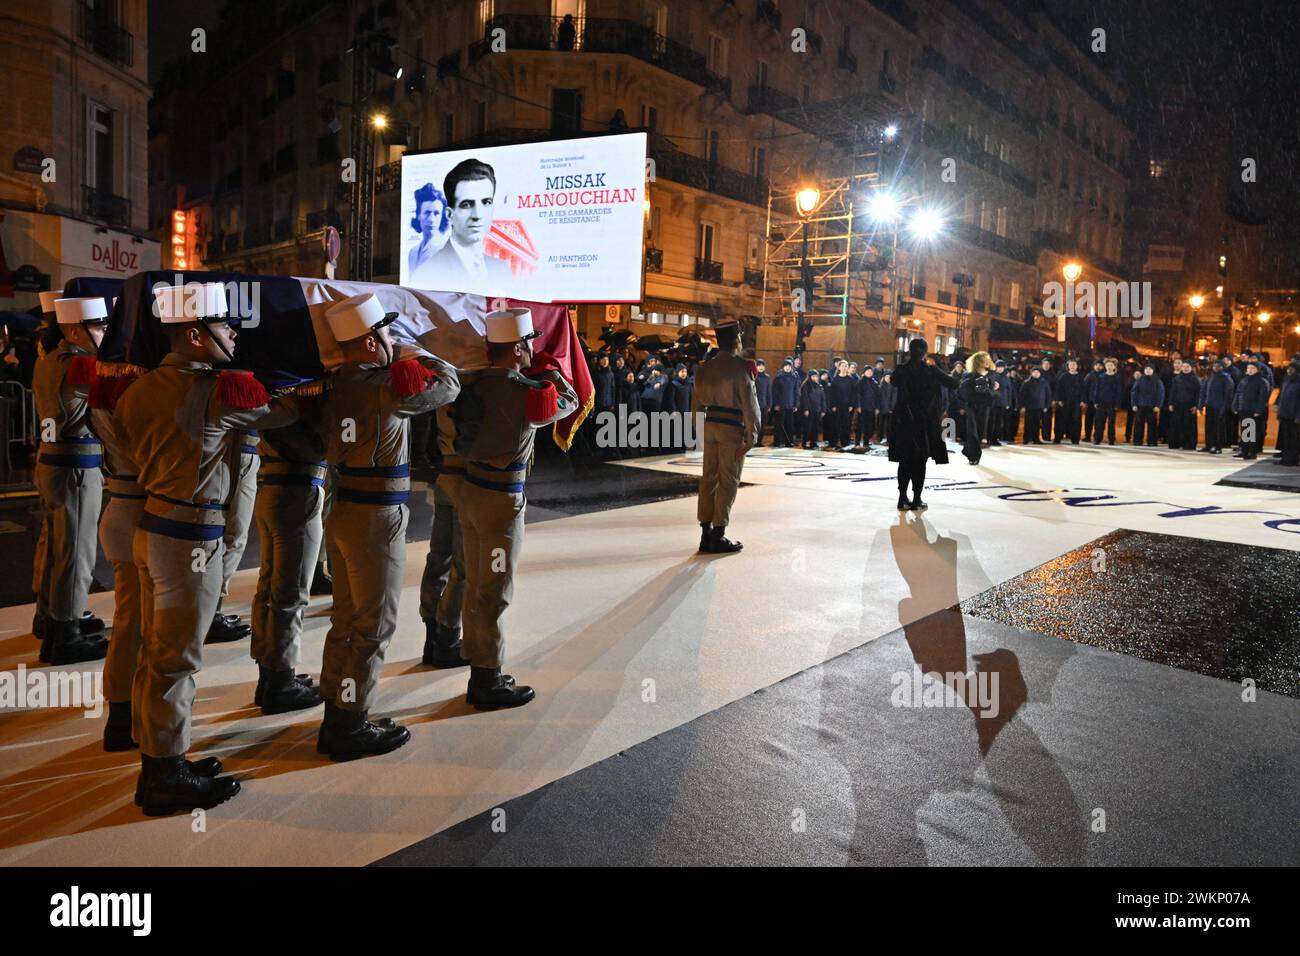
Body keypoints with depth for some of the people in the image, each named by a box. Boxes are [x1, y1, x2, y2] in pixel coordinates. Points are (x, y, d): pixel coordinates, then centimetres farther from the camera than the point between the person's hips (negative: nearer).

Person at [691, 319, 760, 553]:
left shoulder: (705, 367, 11)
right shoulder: (740, 367, -9)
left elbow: (698, 402, 13)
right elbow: (749, 403, -12)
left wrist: (700, 431, 18)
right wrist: (751, 436, -8)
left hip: (710, 426, 6)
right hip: (732, 428, -6)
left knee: (708, 478, 9)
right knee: (728, 480, 0)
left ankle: (706, 533, 13)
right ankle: (718, 535, 2)